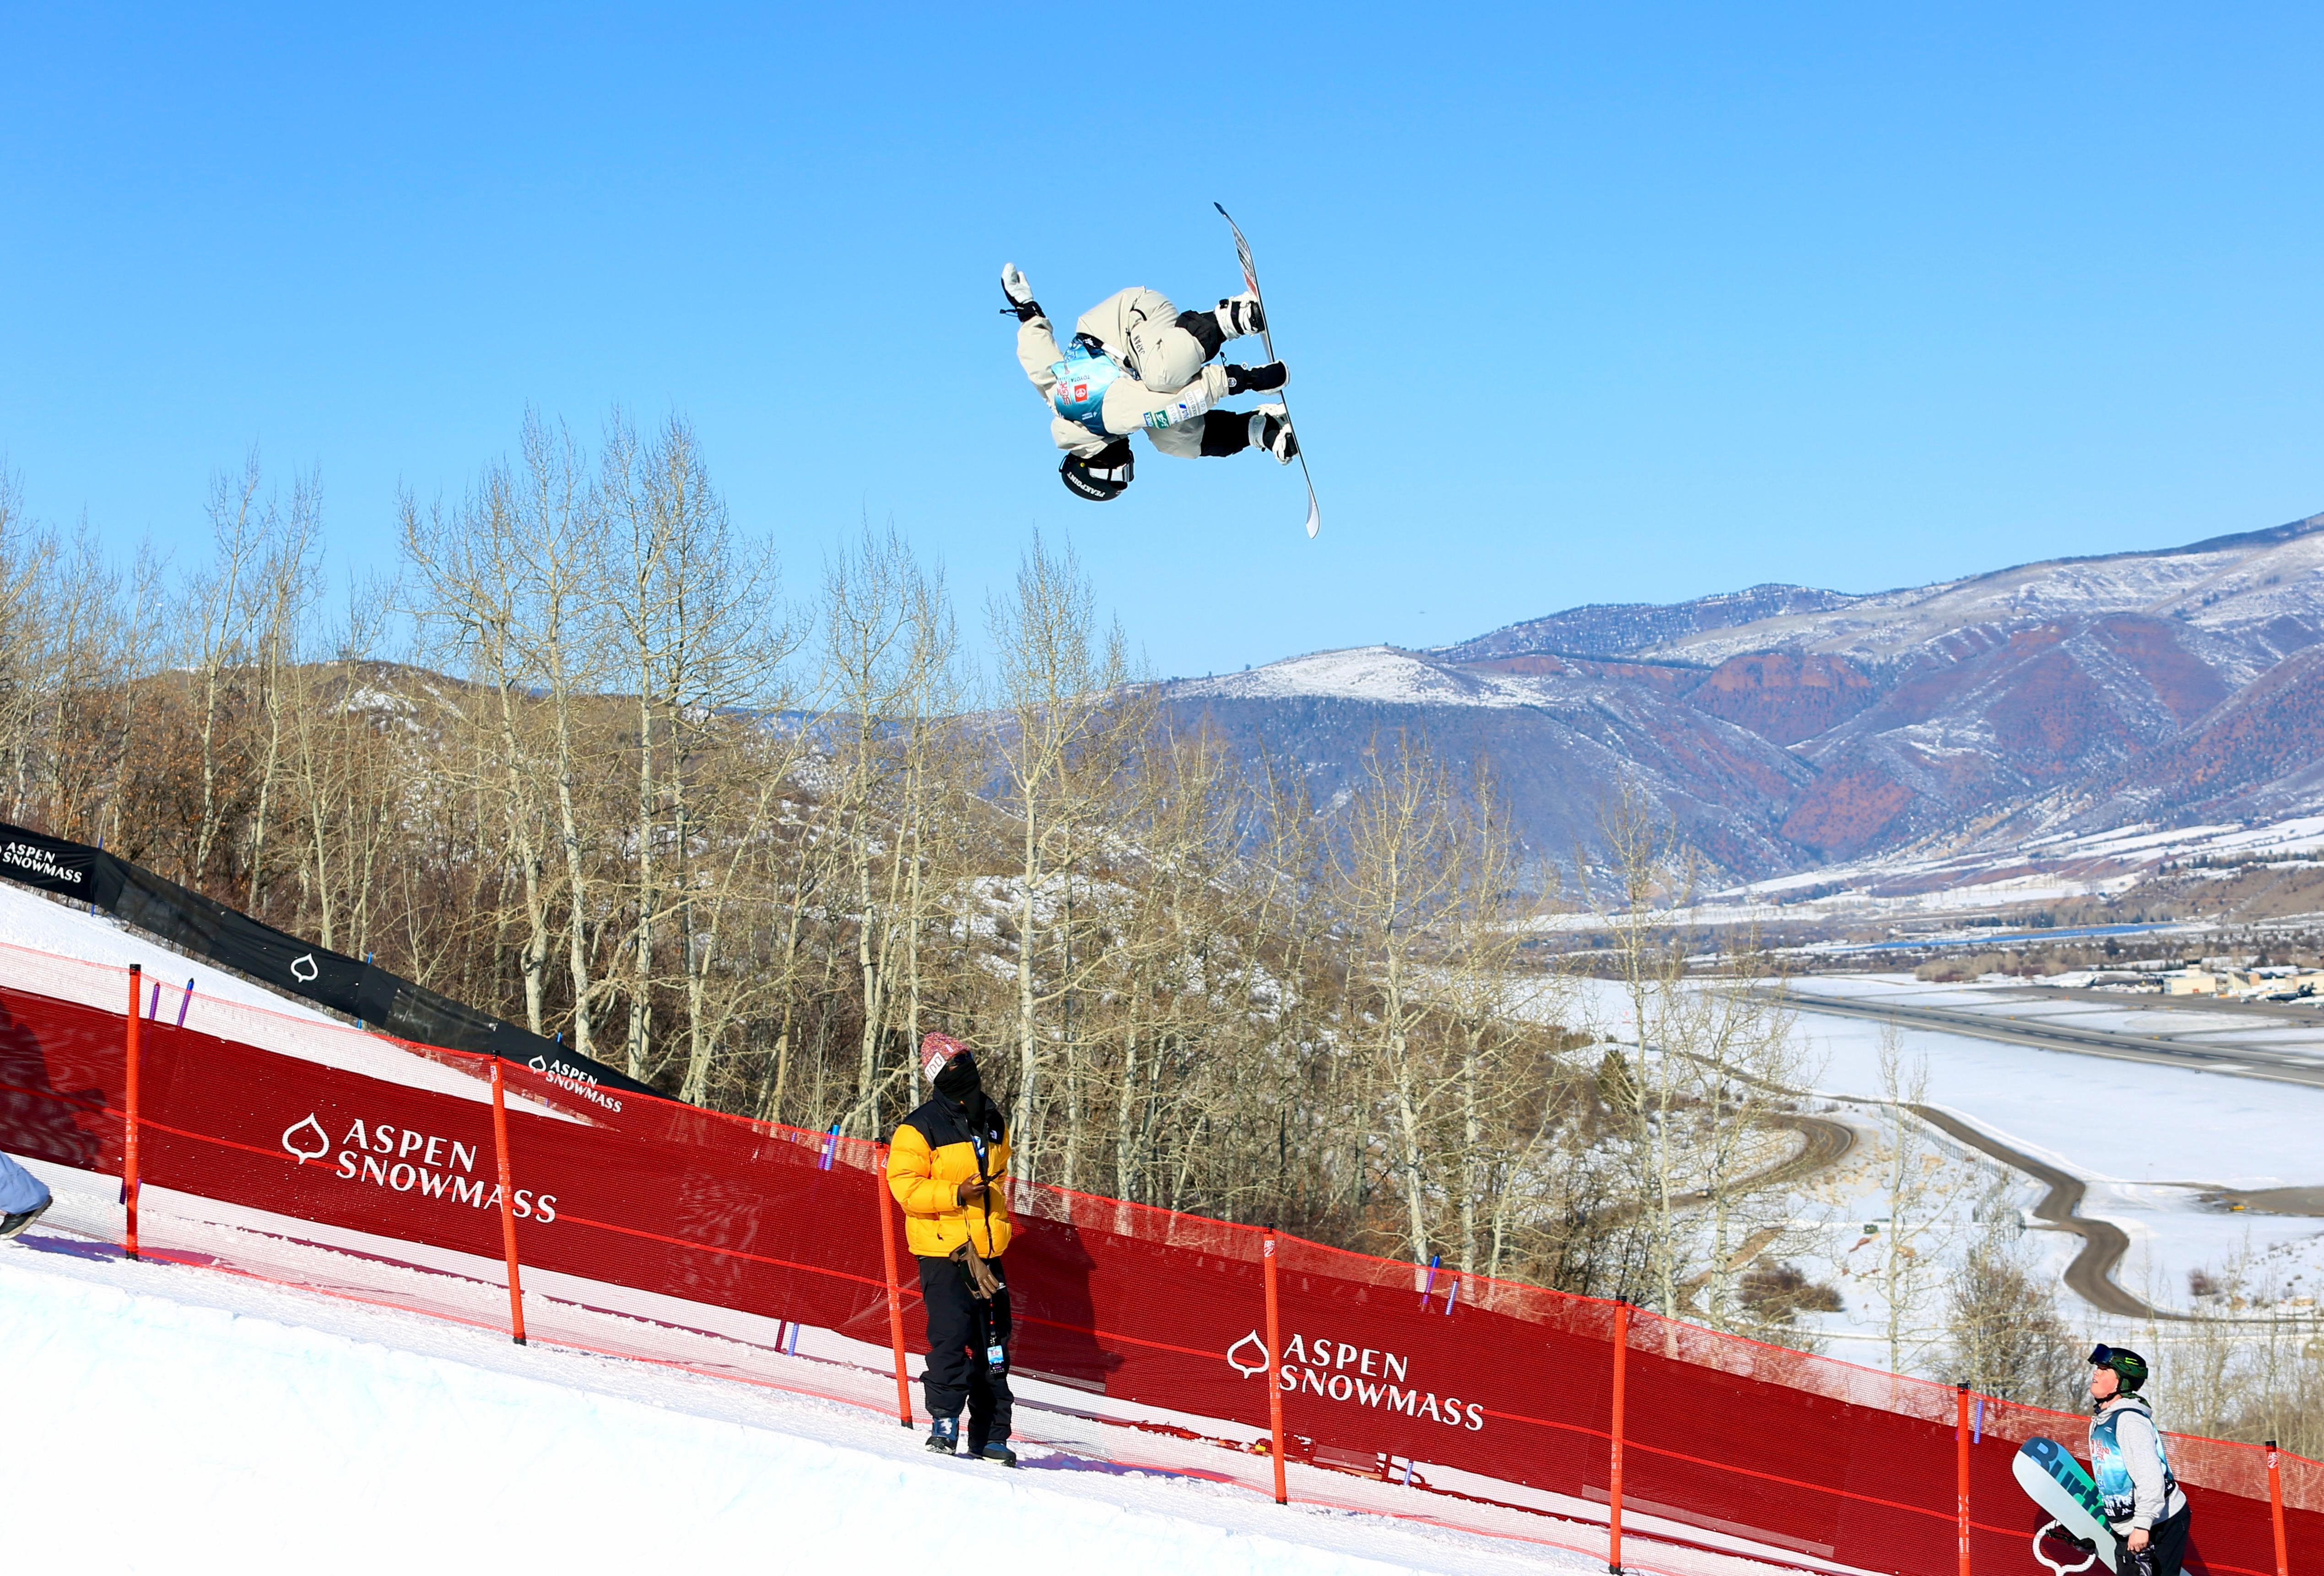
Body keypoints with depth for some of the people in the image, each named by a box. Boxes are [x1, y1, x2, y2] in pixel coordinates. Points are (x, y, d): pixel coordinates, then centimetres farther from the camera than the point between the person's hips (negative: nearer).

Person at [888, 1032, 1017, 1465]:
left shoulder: (993, 1124, 14)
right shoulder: (920, 1129, -6)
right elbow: (905, 1185, -12)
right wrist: (955, 1194, -22)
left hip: (987, 1250, 6)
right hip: (942, 1249, -6)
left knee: (993, 1342, 5)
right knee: (952, 1333, -17)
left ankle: (990, 1435, 10)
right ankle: (945, 1420, -4)